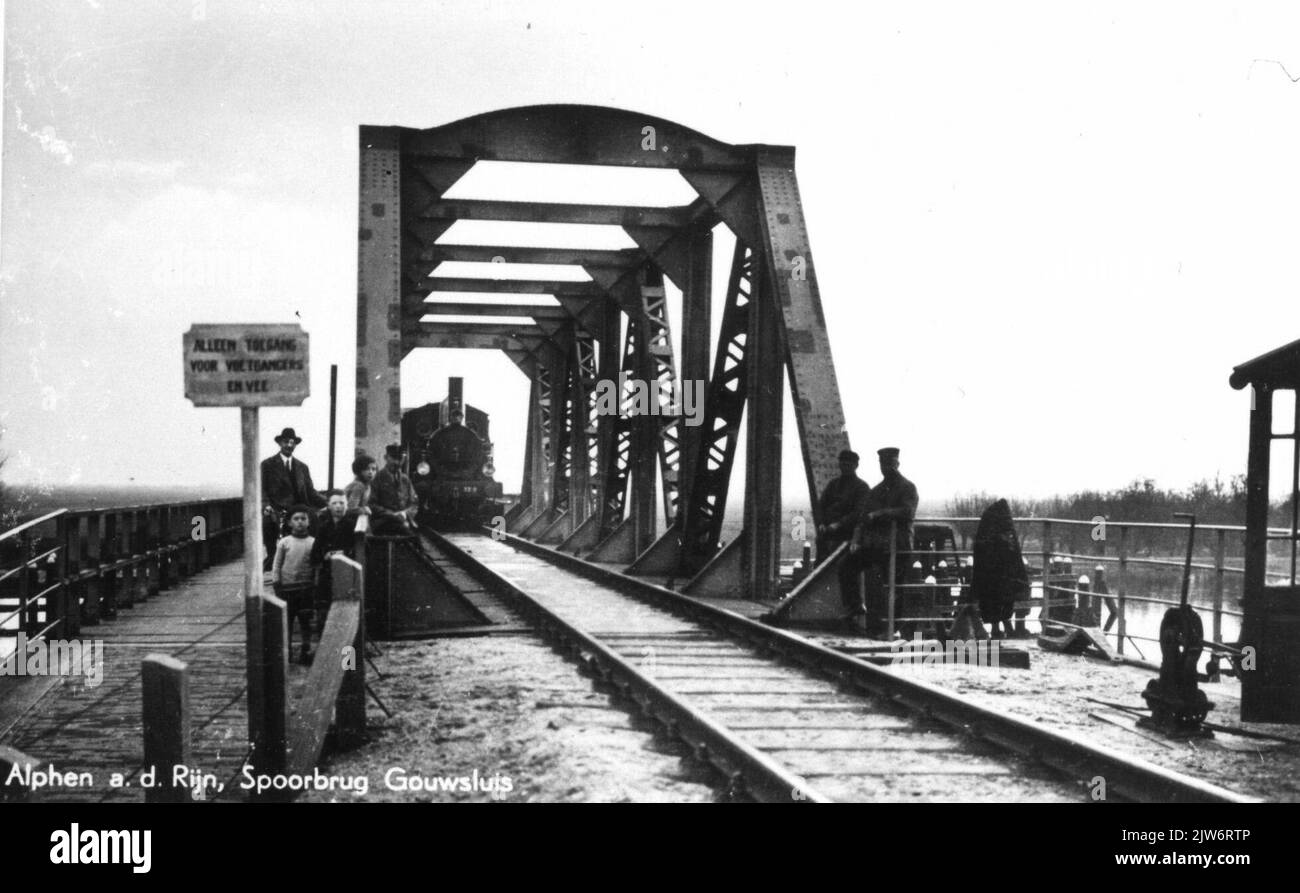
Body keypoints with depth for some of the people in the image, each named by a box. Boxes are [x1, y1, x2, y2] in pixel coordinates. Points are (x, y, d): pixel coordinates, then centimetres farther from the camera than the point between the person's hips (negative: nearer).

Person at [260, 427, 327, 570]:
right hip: (274, 514, -3)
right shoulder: (267, 465, 7)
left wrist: (326, 505, -2)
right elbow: (262, 490, -1)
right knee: (274, 553, -8)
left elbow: (310, 491, 13)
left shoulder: (302, 467, 19)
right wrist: (266, 505, -20)